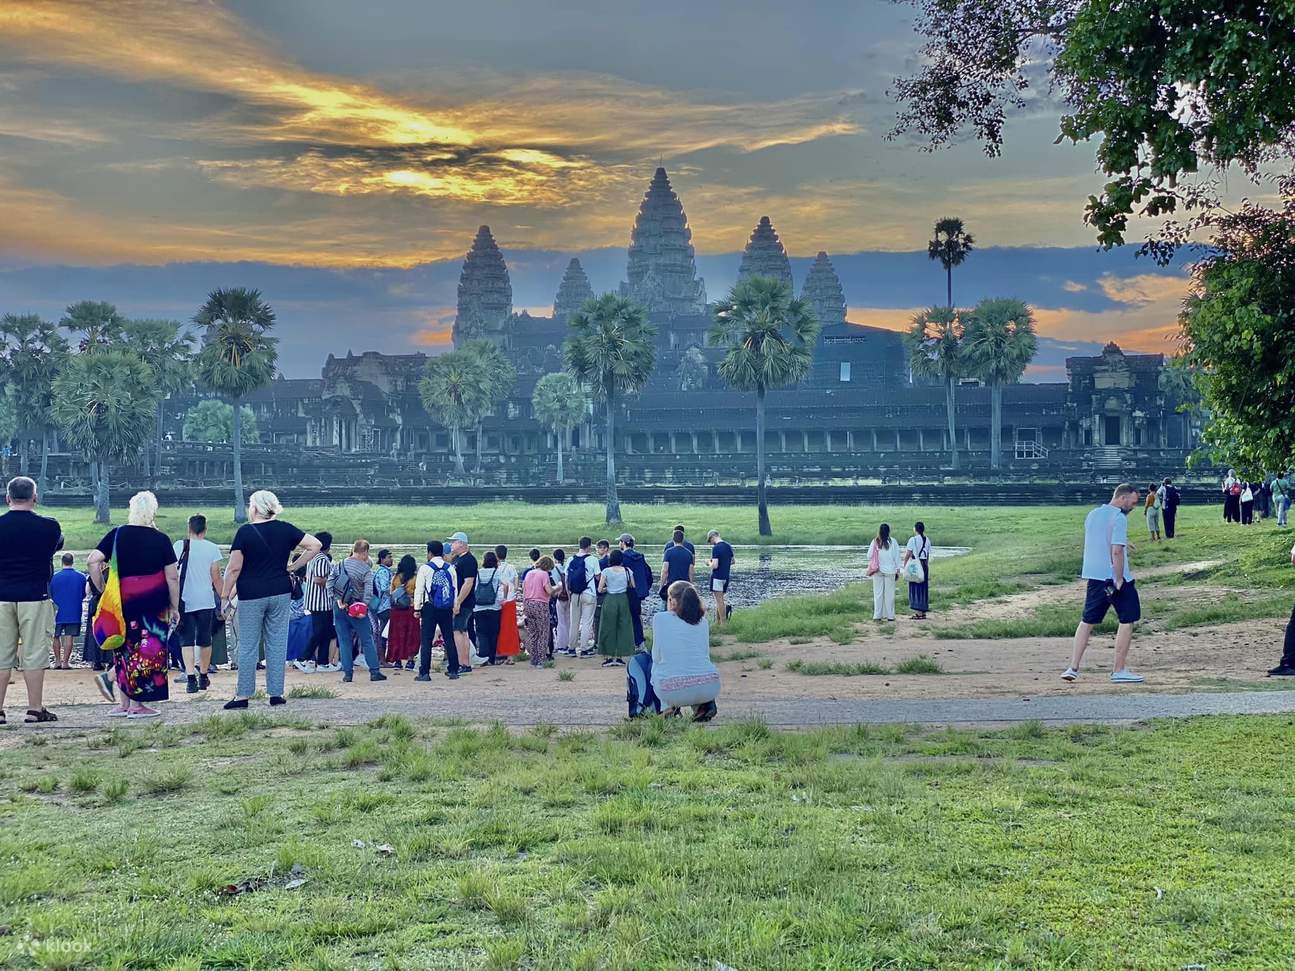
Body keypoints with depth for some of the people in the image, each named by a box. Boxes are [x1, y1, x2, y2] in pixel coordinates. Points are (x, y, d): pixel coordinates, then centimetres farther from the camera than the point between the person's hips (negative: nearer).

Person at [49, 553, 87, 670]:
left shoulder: (55, 577, -5)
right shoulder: (81, 577, -4)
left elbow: (50, 595, 4)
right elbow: (84, 595, 6)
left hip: (58, 612, 0)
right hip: (74, 612, 0)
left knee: (56, 637, 13)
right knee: (69, 637, 1)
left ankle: (57, 661, 15)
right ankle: (66, 662, -1)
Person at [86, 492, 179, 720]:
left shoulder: (116, 534, 1)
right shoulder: (161, 539, -3)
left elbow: (92, 561, -6)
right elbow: (172, 577, -2)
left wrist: (102, 589, 3)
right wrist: (174, 607, 6)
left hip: (123, 601, 2)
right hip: (154, 604, -2)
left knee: (126, 648, 13)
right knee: (148, 649, 6)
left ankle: (124, 704, 15)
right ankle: (137, 704, 6)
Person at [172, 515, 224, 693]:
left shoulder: (179, 546, -1)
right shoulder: (212, 548, -2)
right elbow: (216, 578, -1)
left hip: (184, 600, 0)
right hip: (205, 600, 0)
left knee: (186, 640, 0)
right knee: (204, 639, 13)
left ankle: (190, 678, -14)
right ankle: (203, 676, 23)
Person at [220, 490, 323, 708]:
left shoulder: (245, 532, -8)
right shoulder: (285, 529, 2)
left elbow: (234, 568, -10)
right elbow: (316, 545, -1)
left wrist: (225, 596, -2)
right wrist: (293, 567, 4)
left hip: (251, 596, -3)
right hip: (280, 594, 3)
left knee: (247, 647, 3)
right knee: (277, 644, 7)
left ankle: (243, 695, 5)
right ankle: (276, 694, 9)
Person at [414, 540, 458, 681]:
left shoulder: (425, 568, -4)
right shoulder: (450, 569, 7)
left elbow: (419, 589, -4)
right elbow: (455, 589, 8)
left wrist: (417, 608, 1)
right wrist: (454, 607, 15)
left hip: (430, 608, -3)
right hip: (447, 609, 4)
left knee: (426, 640, -2)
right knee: (449, 639, 9)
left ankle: (424, 673, -5)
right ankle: (453, 671, 10)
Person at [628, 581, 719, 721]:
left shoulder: (660, 618, 4)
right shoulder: (702, 621, 15)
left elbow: (657, 657, 1)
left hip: (673, 692, -3)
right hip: (710, 688, 3)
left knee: (637, 661, 25)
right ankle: (703, 704, 13)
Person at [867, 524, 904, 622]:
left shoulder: (875, 542, -6)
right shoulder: (893, 542, -5)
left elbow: (869, 556, -3)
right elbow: (897, 557, 0)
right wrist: (898, 570, 8)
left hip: (877, 571, 0)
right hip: (890, 571, 0)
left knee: (878, 593, 5)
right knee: (889, 593, 6)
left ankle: (877, 615, 5)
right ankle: (889, 615, 7)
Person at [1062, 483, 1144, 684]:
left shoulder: (1093, 514, 11)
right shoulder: (1119, 518, -13)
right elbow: (1116, 551, -21)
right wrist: (1119, 580, -19)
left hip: (1093, 576, 7)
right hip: (1114, 577, -7)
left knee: (1087, 621, 12)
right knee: (1127, 620, 4)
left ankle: (1073, 667, 7)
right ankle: (1119, 671, 5)